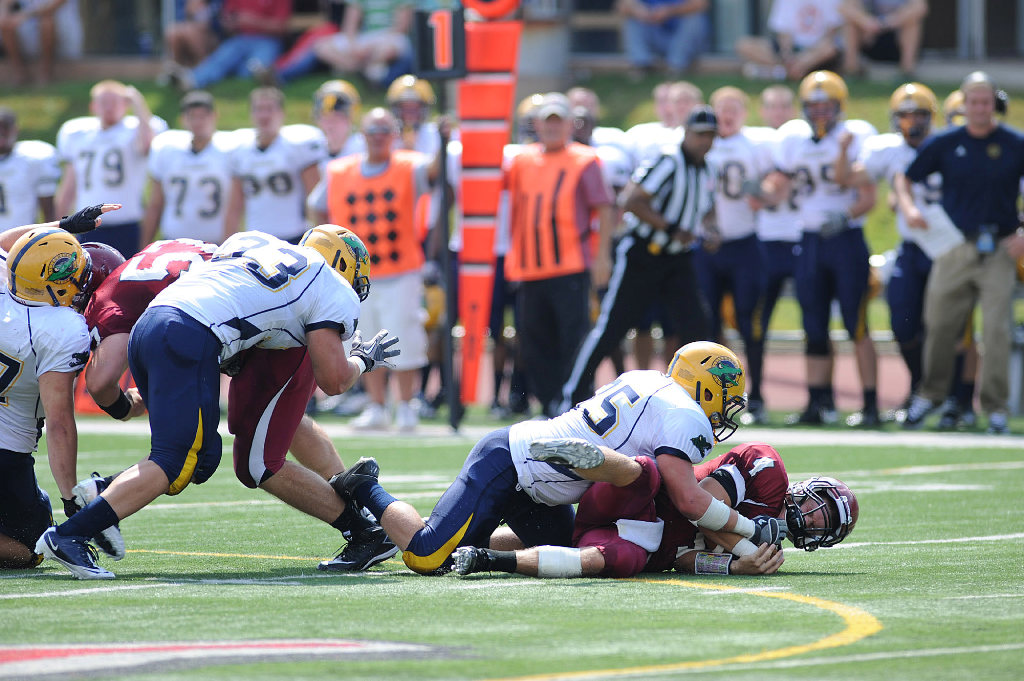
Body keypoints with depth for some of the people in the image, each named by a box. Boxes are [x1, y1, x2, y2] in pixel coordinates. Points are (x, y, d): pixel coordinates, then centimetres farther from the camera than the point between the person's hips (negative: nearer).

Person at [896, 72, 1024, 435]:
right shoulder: (945, 144, 5)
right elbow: (904, 177, 12)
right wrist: (908, 207, -7)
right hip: (954, 248, 2)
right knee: (939, 324, 6)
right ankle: (930, 394, 25)